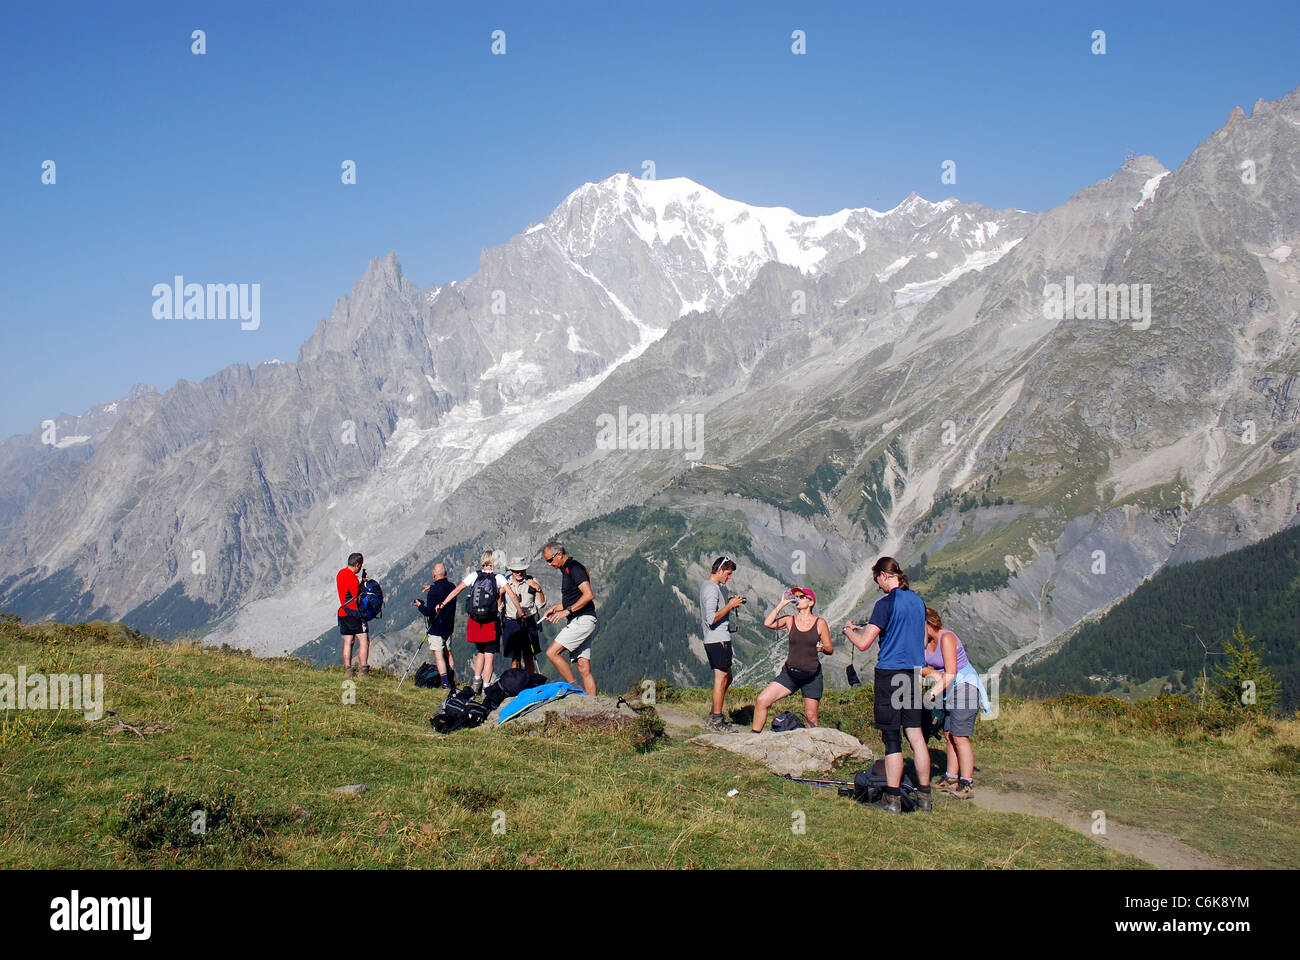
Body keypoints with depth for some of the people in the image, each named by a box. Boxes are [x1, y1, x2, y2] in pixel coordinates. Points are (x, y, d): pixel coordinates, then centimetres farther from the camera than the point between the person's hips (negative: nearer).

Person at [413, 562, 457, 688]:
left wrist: (420, 605, -2)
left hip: (436, 628, -7)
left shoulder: (434, 590, -20)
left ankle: (445, 682, -9)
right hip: (449, 626, 7)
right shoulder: (452, 587, 0)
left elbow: (429, 612, -19)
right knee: (448, 653, 17)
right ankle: (451, 681, 22)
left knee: (438, 655, -4)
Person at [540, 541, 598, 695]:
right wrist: (555, 608, 17)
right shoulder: (566, 570, 21)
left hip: (582, 620, -10)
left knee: (552, 652, -15)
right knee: (584, 667, 4)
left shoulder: (574, 568, -10)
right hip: (578, 621, 10)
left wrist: (567, 611, -19)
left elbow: (588, 595, -20)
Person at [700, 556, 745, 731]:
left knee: (727, 678, 17)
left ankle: (714, 716, 22)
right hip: (719, 640, -11)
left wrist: (730, 605, 13)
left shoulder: (706, 585, 17)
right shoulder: (712, 589, -16)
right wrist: (730, 606, -17)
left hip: (712, 640, 11)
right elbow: (711, 619, -23)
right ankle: (716, 721, 0)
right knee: (721, 679, -5)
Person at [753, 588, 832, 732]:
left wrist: (822, 648, -16)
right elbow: (768, 624, -14)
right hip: (790, 672, 1)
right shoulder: (790, 621, 4)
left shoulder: (820, 623, 1)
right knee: (762, 701, -10)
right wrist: (781, 605, -11)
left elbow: (830, 649, 6)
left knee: (811, 717, 1)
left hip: (812, 676, -1)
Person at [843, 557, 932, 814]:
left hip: (890, 673, -6)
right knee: (915, 734, 11)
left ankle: (893, 800, 3)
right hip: (914, 673, 7)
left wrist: (849, 630, 6)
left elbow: (863, 644, -15)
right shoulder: (918, 601, 9)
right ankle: (924, 796, 15)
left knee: (892, 739, -1)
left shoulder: (886, 603, -13)